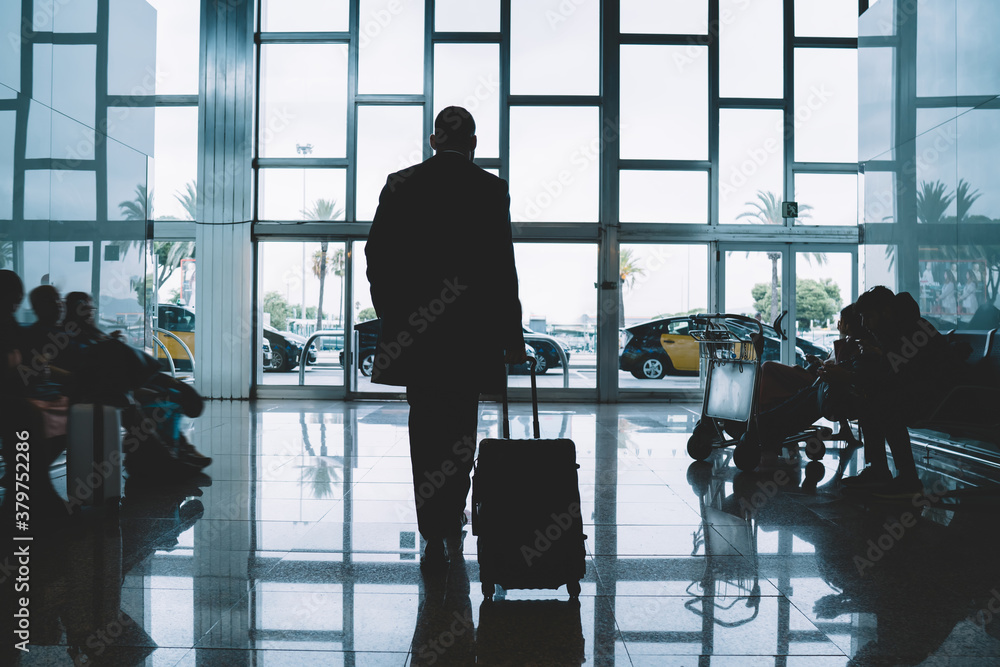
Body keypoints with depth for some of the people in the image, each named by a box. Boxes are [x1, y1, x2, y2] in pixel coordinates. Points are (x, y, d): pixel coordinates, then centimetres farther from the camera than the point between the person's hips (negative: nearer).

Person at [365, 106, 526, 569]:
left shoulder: (399, 184, 4)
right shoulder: (490, 189, -3)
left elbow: (375, 253, 5)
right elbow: (502, 267, -7)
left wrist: (390, 313, 16)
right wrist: (512, 336, -1)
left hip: (411, 329, 2)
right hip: (471, 330, -1)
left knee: (425, 430, 8)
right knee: (461, 429, 15)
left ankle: (434, 537, 11)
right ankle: (451, 521, 20)